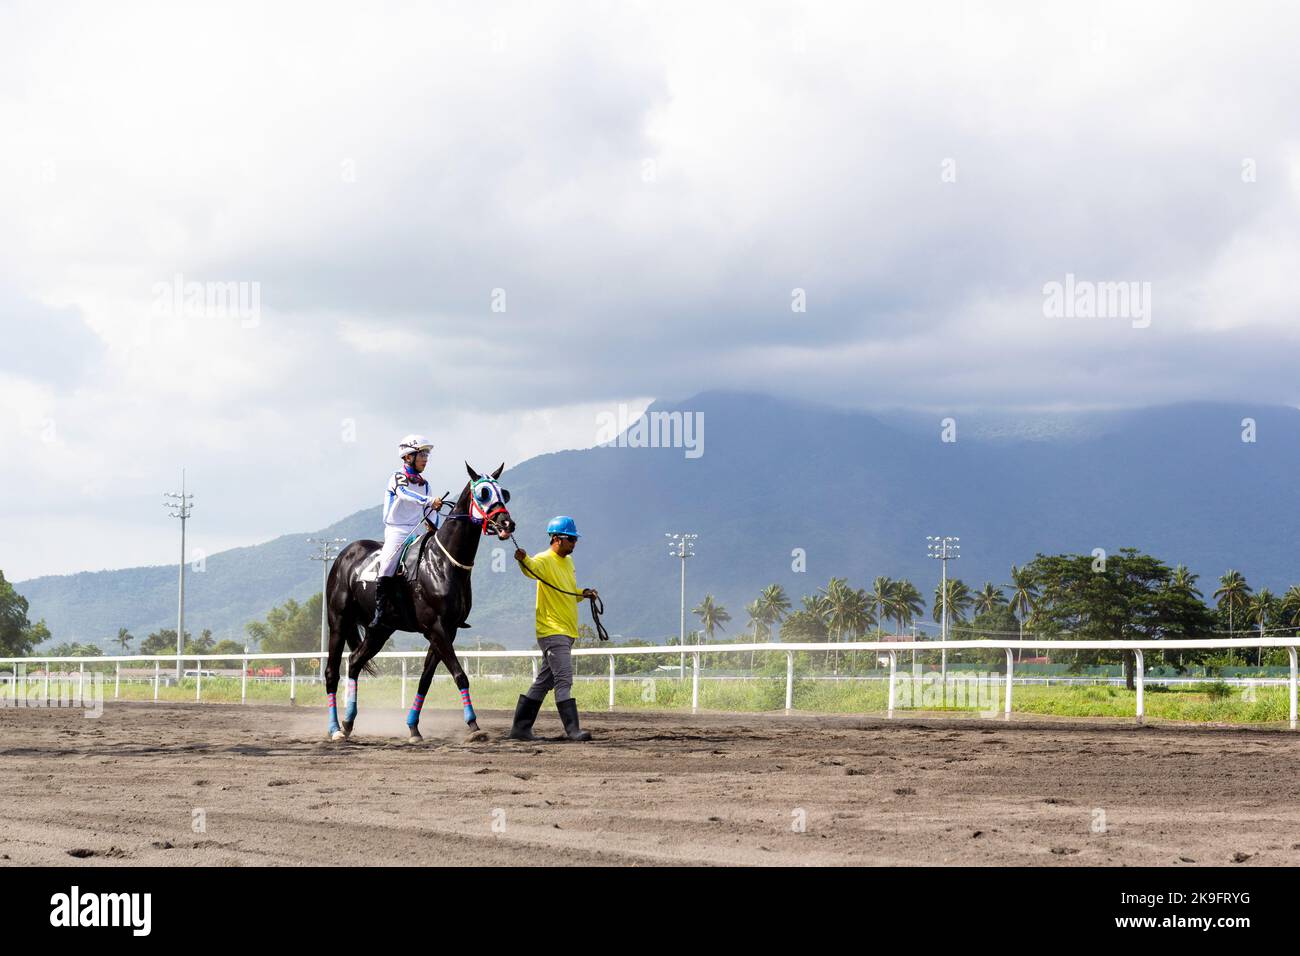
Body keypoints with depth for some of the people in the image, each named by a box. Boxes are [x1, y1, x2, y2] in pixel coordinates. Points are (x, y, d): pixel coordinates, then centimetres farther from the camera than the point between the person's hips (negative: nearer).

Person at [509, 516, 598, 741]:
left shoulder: (568, 561, 17)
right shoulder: (545, 560, -11)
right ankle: (572, 729, -19)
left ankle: (521, 728, 18)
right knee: (564, 680, -15)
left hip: (567, 632, 9)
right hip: (552, 631, -9)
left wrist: (584, 593, 5)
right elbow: (532, 567, -34)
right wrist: (523, 560, -56)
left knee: (544, 682, 12)